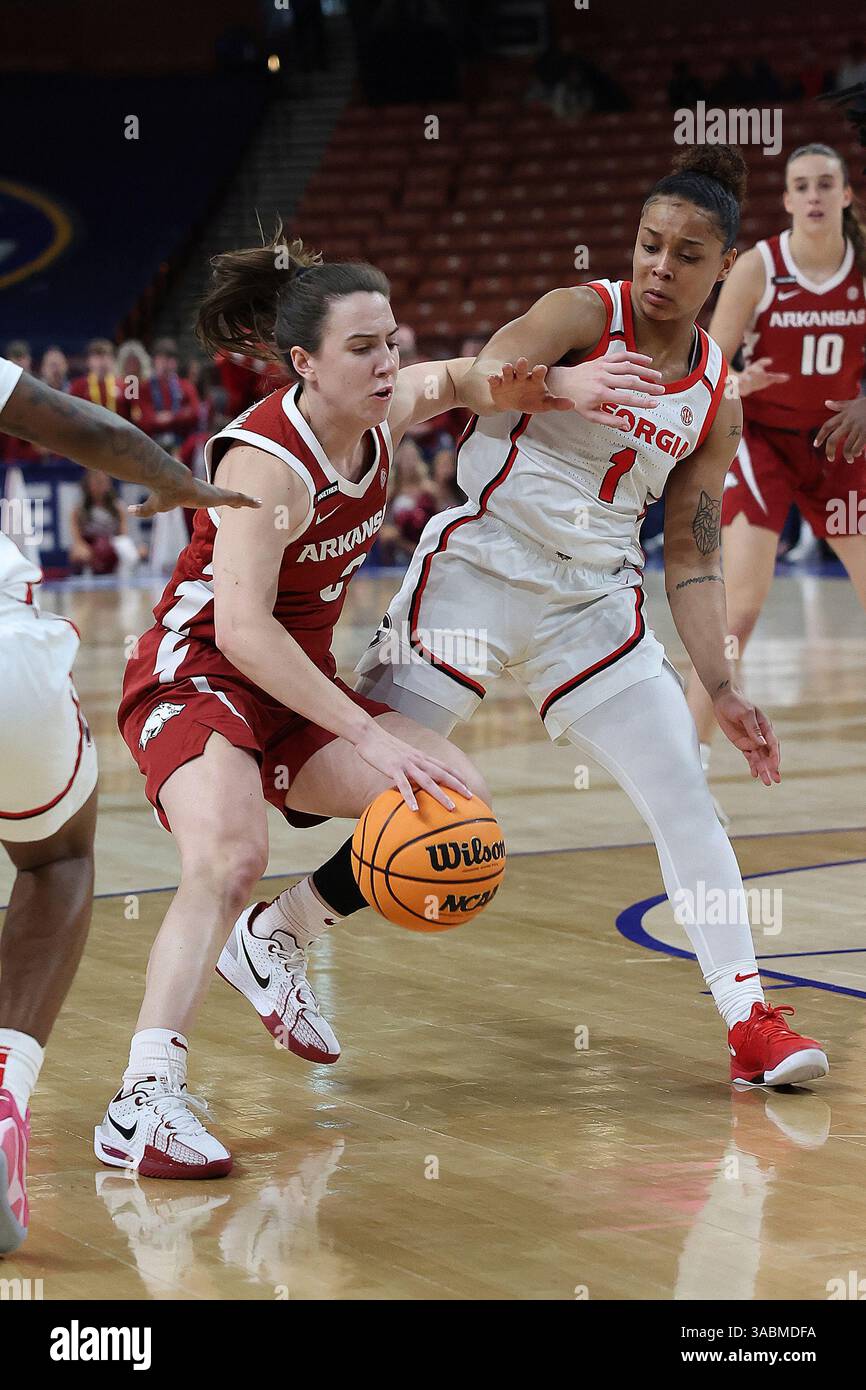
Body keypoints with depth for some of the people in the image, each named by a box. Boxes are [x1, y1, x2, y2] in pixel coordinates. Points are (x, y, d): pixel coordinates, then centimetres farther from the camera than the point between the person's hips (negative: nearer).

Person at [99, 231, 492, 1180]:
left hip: (298, 682, 8)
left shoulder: (384, 416, -2)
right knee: (229, 858, -33)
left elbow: (452, 379, 22)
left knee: (456, 804, -2)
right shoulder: (266, 460, -25)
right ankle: (143, 1101, -37)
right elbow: (242, 628, -33)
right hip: (195, 674, -8)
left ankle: (272, 937, 17)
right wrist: (369, 735, -37)